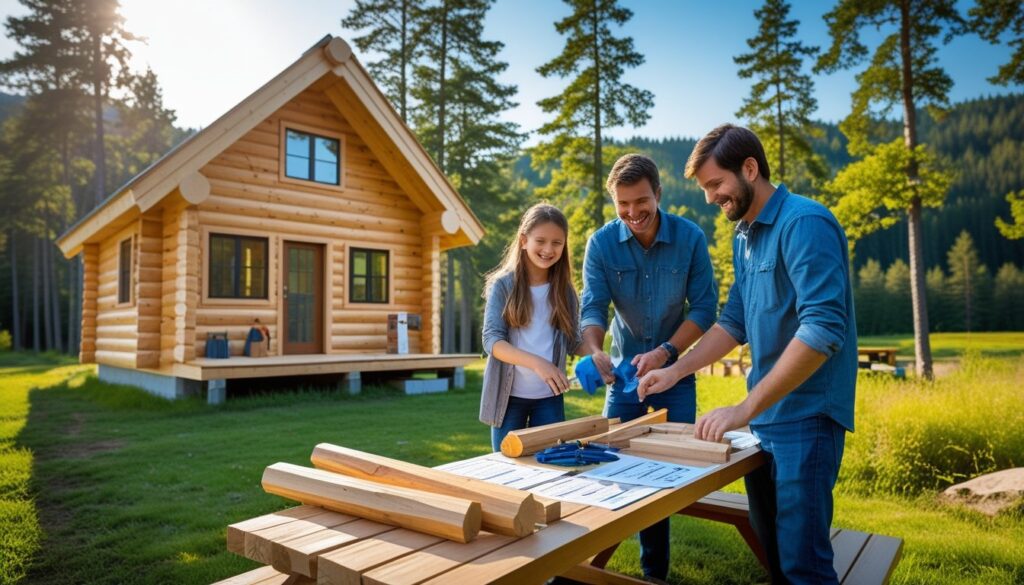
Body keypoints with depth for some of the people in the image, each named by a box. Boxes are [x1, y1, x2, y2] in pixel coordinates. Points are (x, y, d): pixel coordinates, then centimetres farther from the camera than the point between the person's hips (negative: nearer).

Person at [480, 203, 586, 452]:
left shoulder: (565, 290, 3)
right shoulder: (503, 285, -7)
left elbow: (573, 342, 5)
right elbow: (492, 340, -15)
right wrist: (536, 363, -30)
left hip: (549, 397, 3)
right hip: (508, 394, -2)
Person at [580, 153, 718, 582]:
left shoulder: (690, 237, -12)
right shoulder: (601, 243, -10)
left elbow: (704, 306, -11)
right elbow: (593, 307, -15)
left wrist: (665, 353, -22)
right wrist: (595, 352, -35)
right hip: (625, 370, 1)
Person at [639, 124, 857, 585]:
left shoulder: (804, 223, -15)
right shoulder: (743, 237, 11)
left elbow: (823, 329, -25)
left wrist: (745, 408, -26)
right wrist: (675, 371, 8)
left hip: (804, 415, -8)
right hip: (763, 414, 8)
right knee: (770, 546, 17)